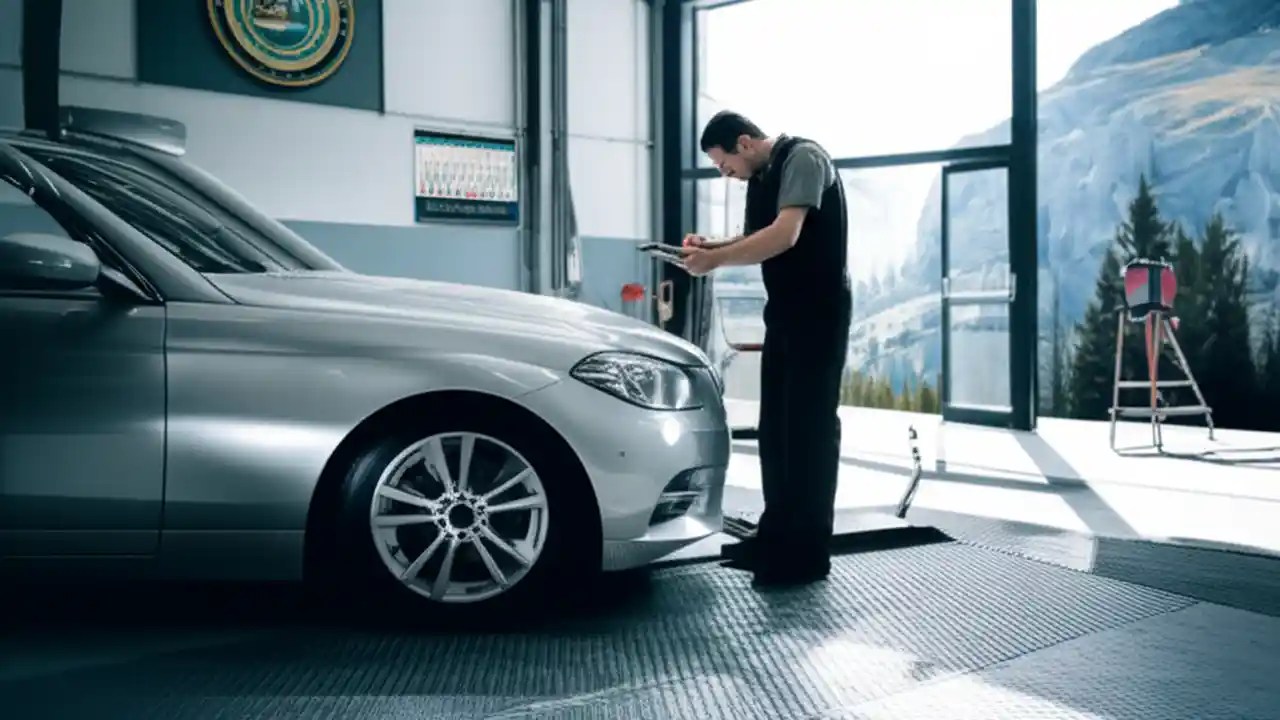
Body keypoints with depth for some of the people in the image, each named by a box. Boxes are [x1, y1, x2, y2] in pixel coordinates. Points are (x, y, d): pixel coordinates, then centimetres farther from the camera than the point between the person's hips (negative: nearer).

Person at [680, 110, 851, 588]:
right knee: (776, 428, 9)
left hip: (819, 313, -9)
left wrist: (715, 261, -22)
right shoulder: (759, 178, 14)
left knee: (810, 427, -7)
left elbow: (784, 236, -24)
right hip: (784, 312, 9)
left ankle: (808, 553, -1)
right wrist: (711, 246, 0)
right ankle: (776, 537, 18)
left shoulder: (802, 158, -13)